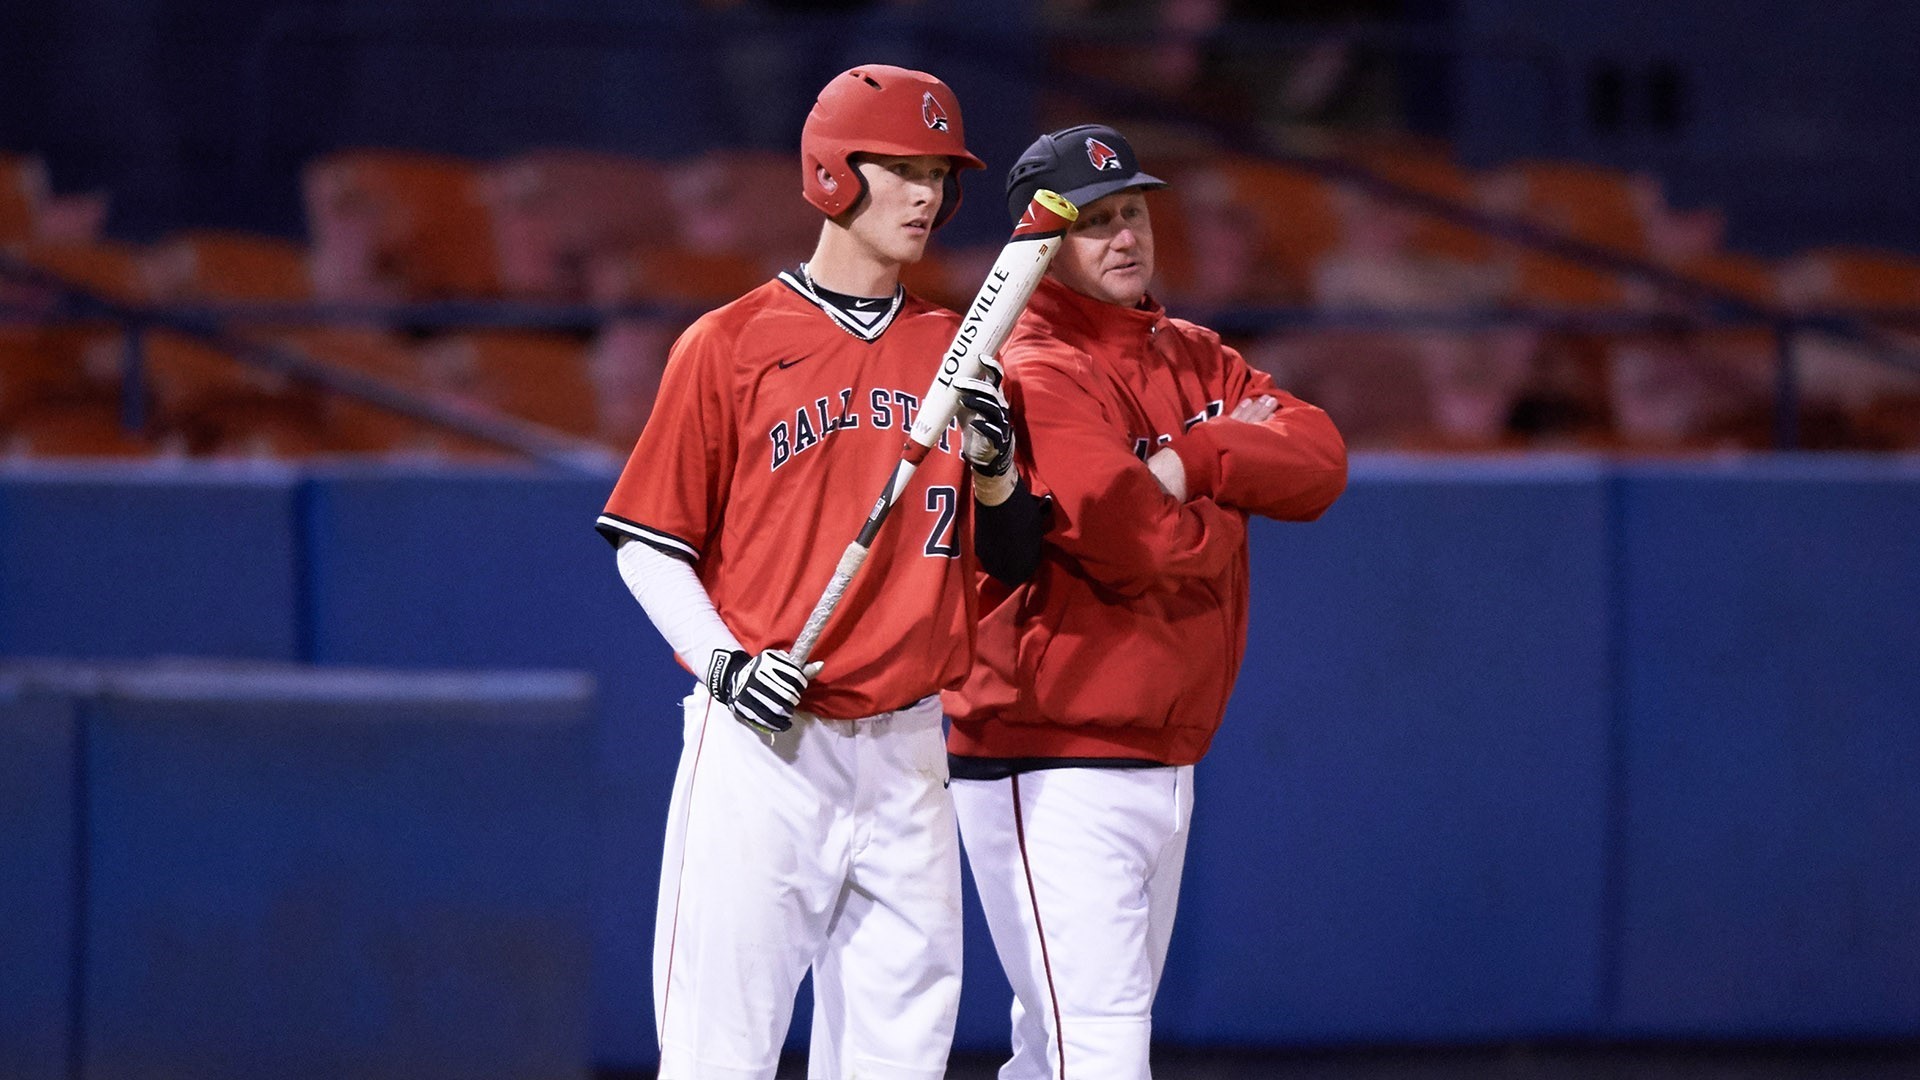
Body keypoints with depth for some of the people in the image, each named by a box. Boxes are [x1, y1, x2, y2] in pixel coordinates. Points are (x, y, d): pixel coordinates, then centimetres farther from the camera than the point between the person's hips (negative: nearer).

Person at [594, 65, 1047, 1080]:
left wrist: (993, 463, -8)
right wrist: (726, 667, -14)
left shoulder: (953, 353, 12)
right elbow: (645, 540, 1)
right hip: (763, 744, -5)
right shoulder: (730, 344, -1)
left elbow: (1011, 561, 12)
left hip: (903, 756, 5)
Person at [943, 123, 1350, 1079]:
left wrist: (1188, 462, -16)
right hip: (1052, 778, -9)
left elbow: (1319, 462, -1)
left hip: (1165, 765, 9)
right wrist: (1235, 478, -2)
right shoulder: (1036, 376, -12)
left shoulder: (1192, 359, 15)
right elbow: (1144, 547, -22)